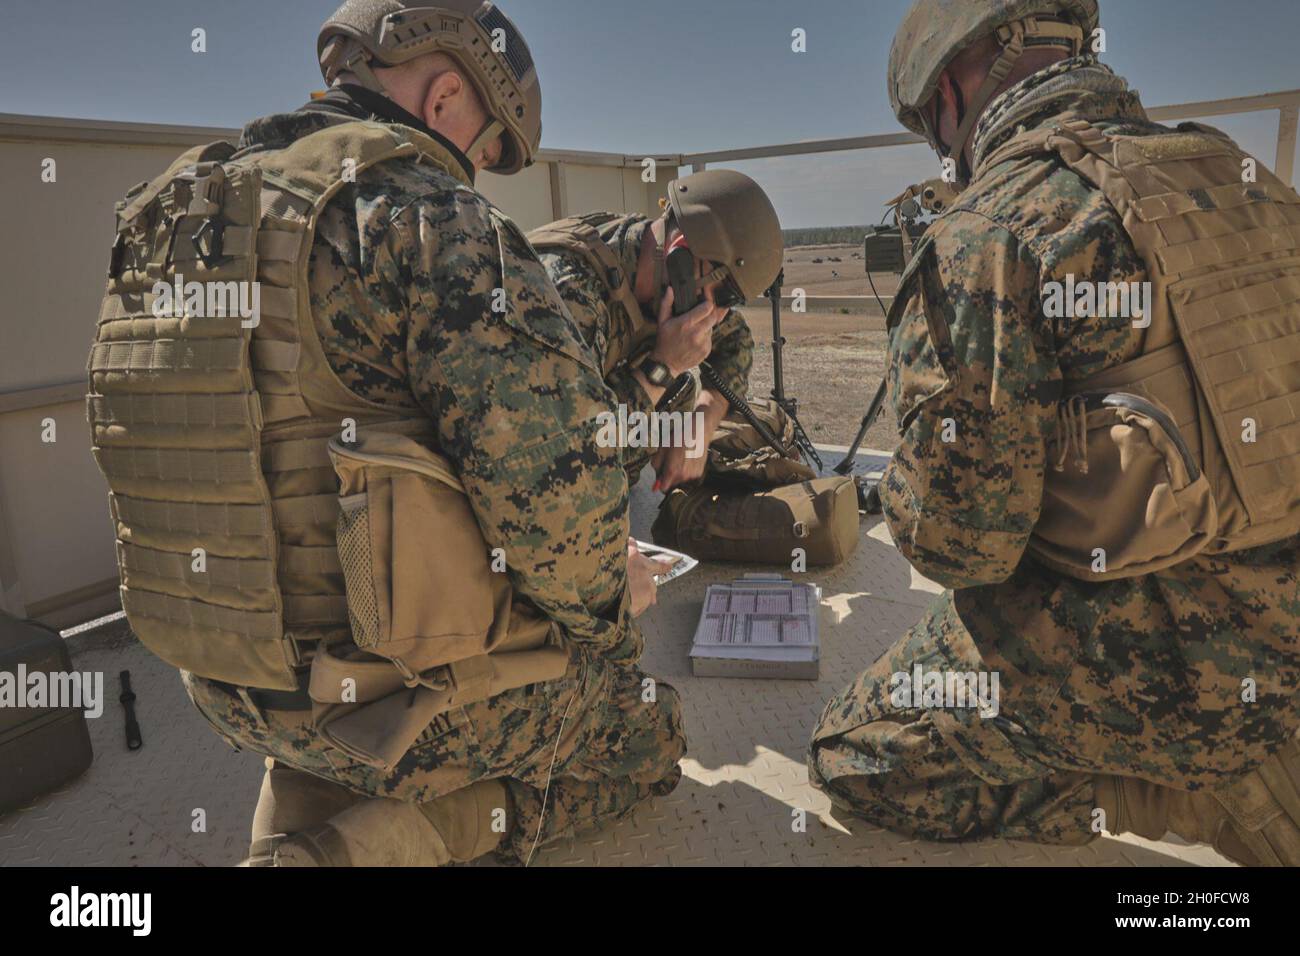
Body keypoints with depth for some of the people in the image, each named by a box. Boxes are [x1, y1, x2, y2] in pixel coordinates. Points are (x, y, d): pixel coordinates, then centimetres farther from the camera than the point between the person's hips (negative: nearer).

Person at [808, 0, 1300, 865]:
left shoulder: (989, 235, -19)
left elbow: (955, 539, -20)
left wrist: (904, 500, 3)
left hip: (1145, 663, -8)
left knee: (853, 755, 6)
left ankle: (1198, 801, 1)